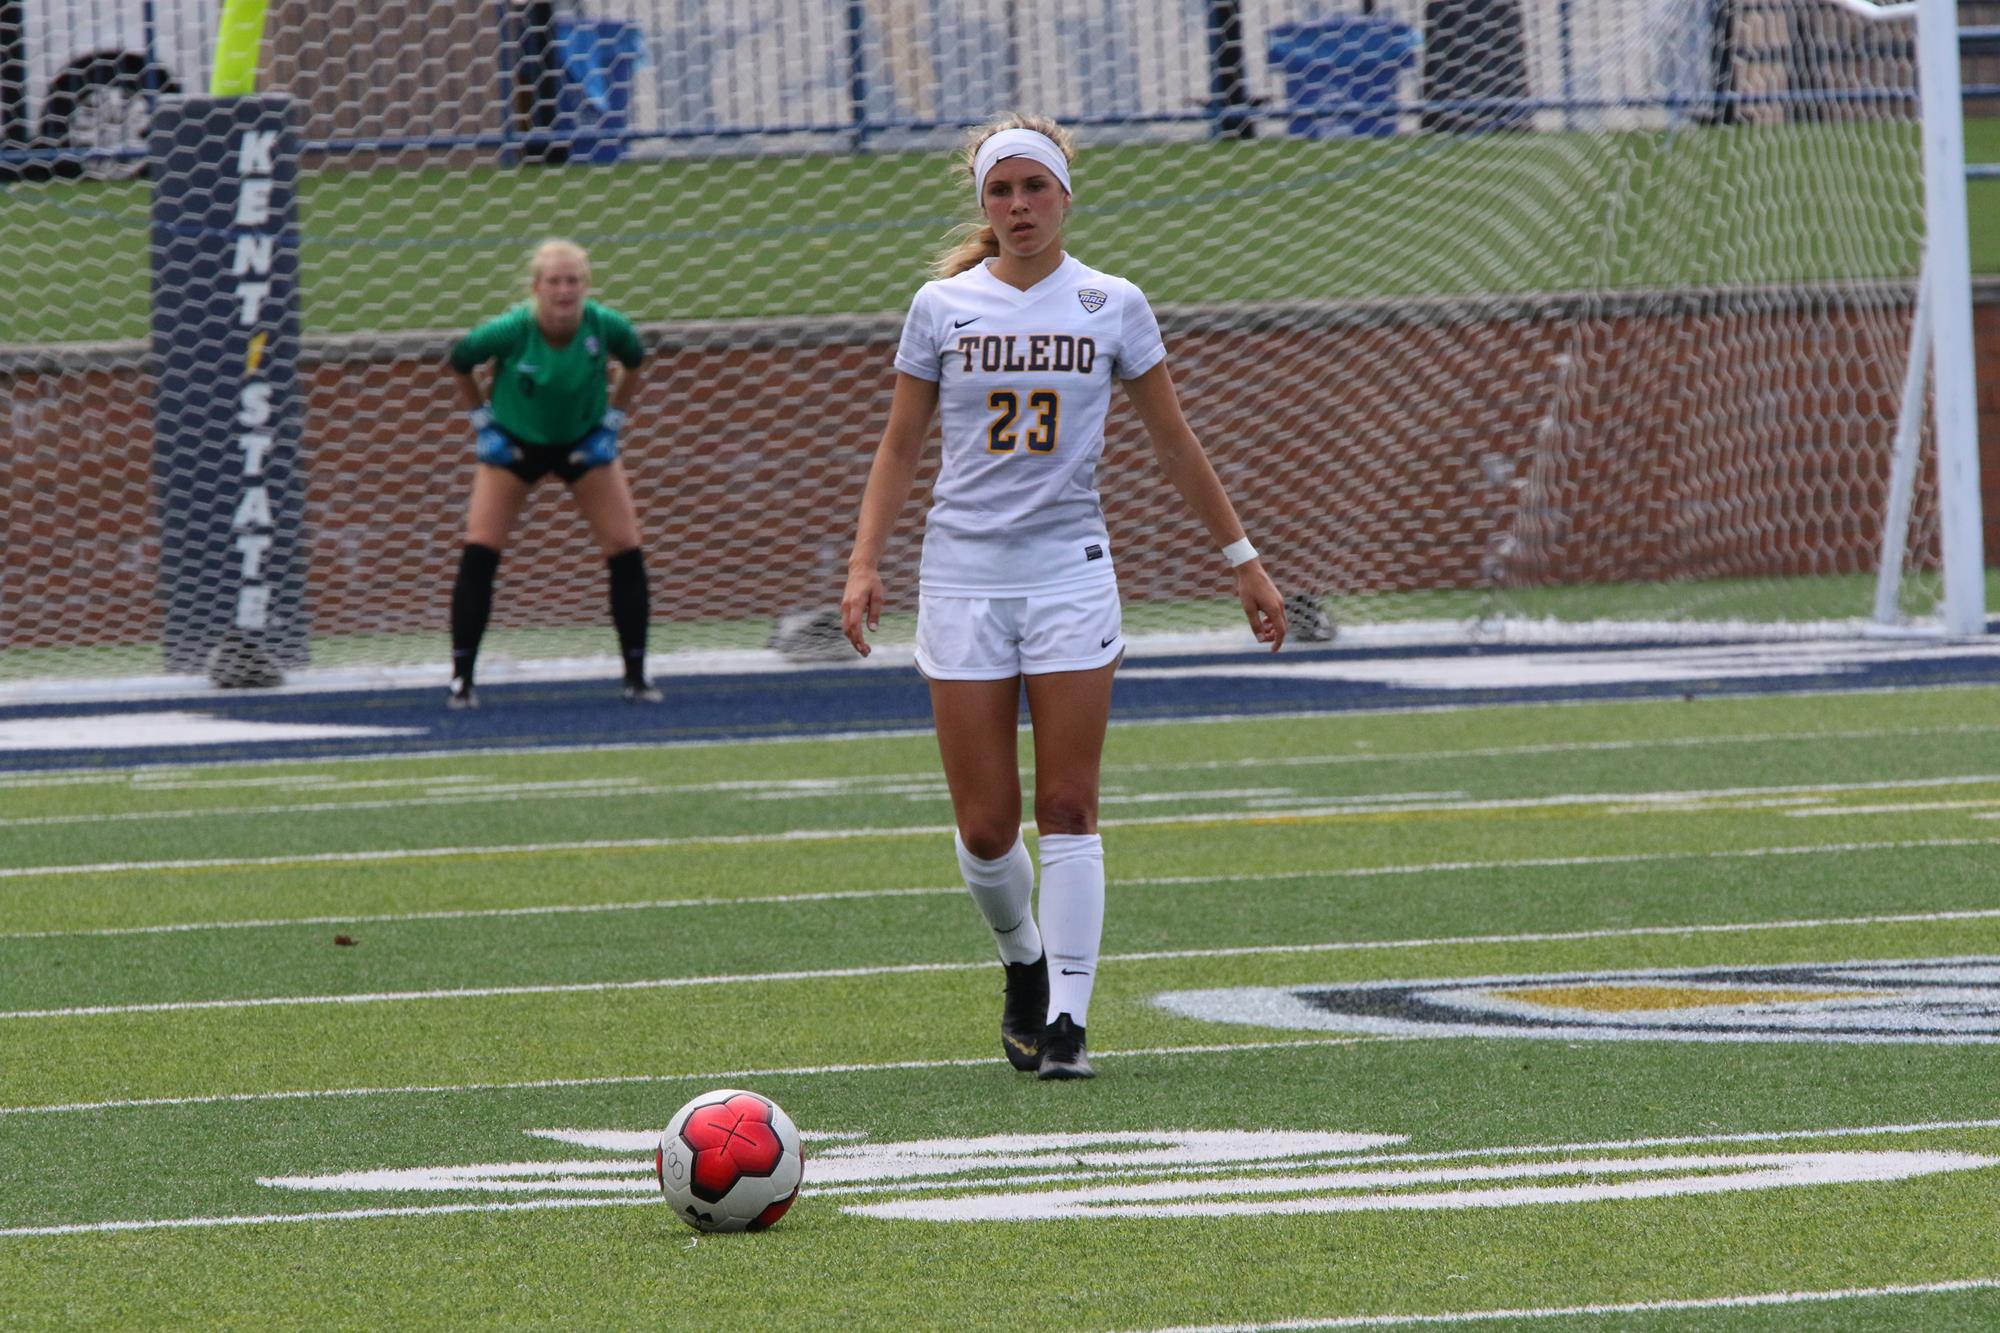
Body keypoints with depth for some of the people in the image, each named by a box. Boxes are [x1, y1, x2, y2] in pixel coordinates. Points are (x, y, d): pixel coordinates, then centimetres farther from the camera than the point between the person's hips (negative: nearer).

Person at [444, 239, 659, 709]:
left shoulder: (606, 326, -25)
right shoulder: (510, 331, -30)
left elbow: (633, 363, 0)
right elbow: (459, 362, -8)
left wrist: (613, 420, -5)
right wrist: (481, 420, -7)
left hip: (584, 442, 2)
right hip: (514, 441, -2)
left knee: (626, 554, -5)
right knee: (478, 554, -13)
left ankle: (636, 677, 7)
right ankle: (461, 678, -5)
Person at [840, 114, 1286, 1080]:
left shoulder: (1113, 305, 4)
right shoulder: (942, 306, 5)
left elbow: (1174, 443, 11)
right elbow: (899, 446, 10)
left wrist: (1240, 559, 13)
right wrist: (865, 563, -2)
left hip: (1070, 571, -1)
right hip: (962, 574, 1)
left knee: (1068, 810, -8)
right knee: (985, 826, -1)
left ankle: (1066, 1016, -4)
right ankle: (1024, 964, 26)